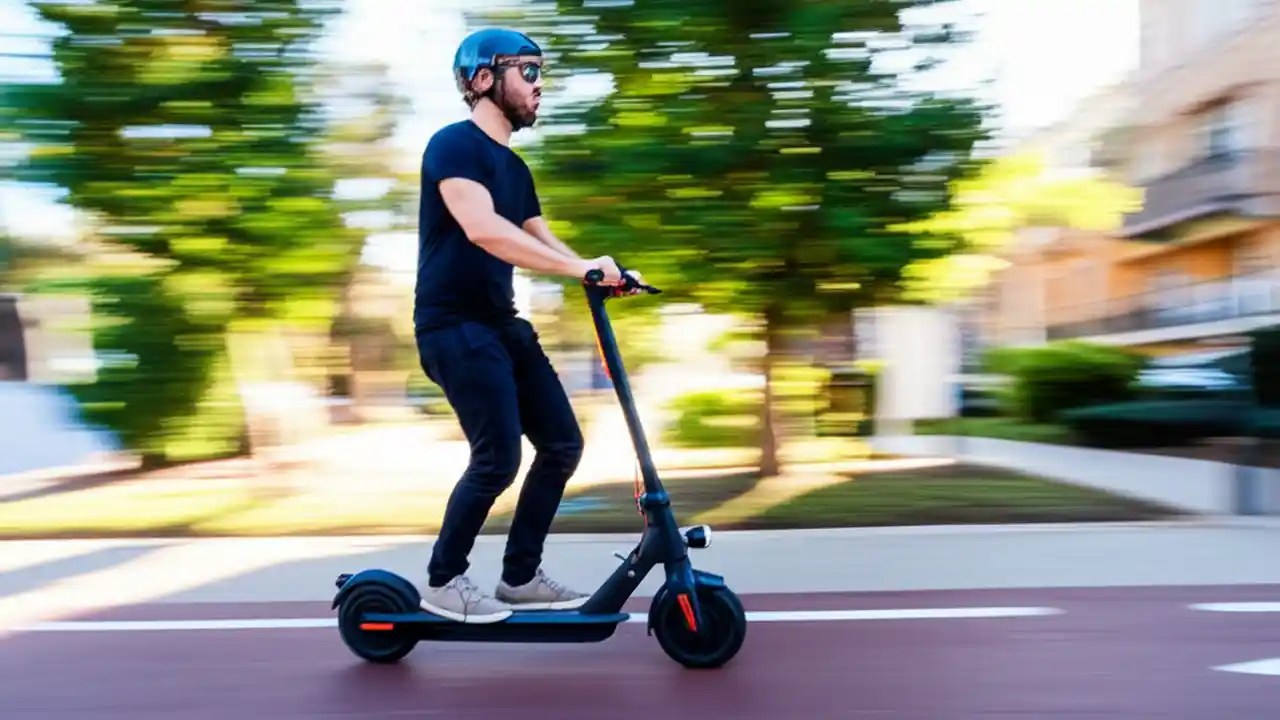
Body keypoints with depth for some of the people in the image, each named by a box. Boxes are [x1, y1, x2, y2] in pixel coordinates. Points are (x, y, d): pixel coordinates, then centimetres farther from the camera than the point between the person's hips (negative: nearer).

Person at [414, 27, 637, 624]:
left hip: (501, 324, 9)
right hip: (454, 325, -9)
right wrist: (579, 267, -30)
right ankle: (442, 583, 7)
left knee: (562, 445, 6)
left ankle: (520, 577, 18)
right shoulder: (453, 144, -11)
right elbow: (482, 229, -27)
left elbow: (541, 239, 16)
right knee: (498, 457, -14)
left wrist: (599, 274, -3)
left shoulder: (514, 167, 18)